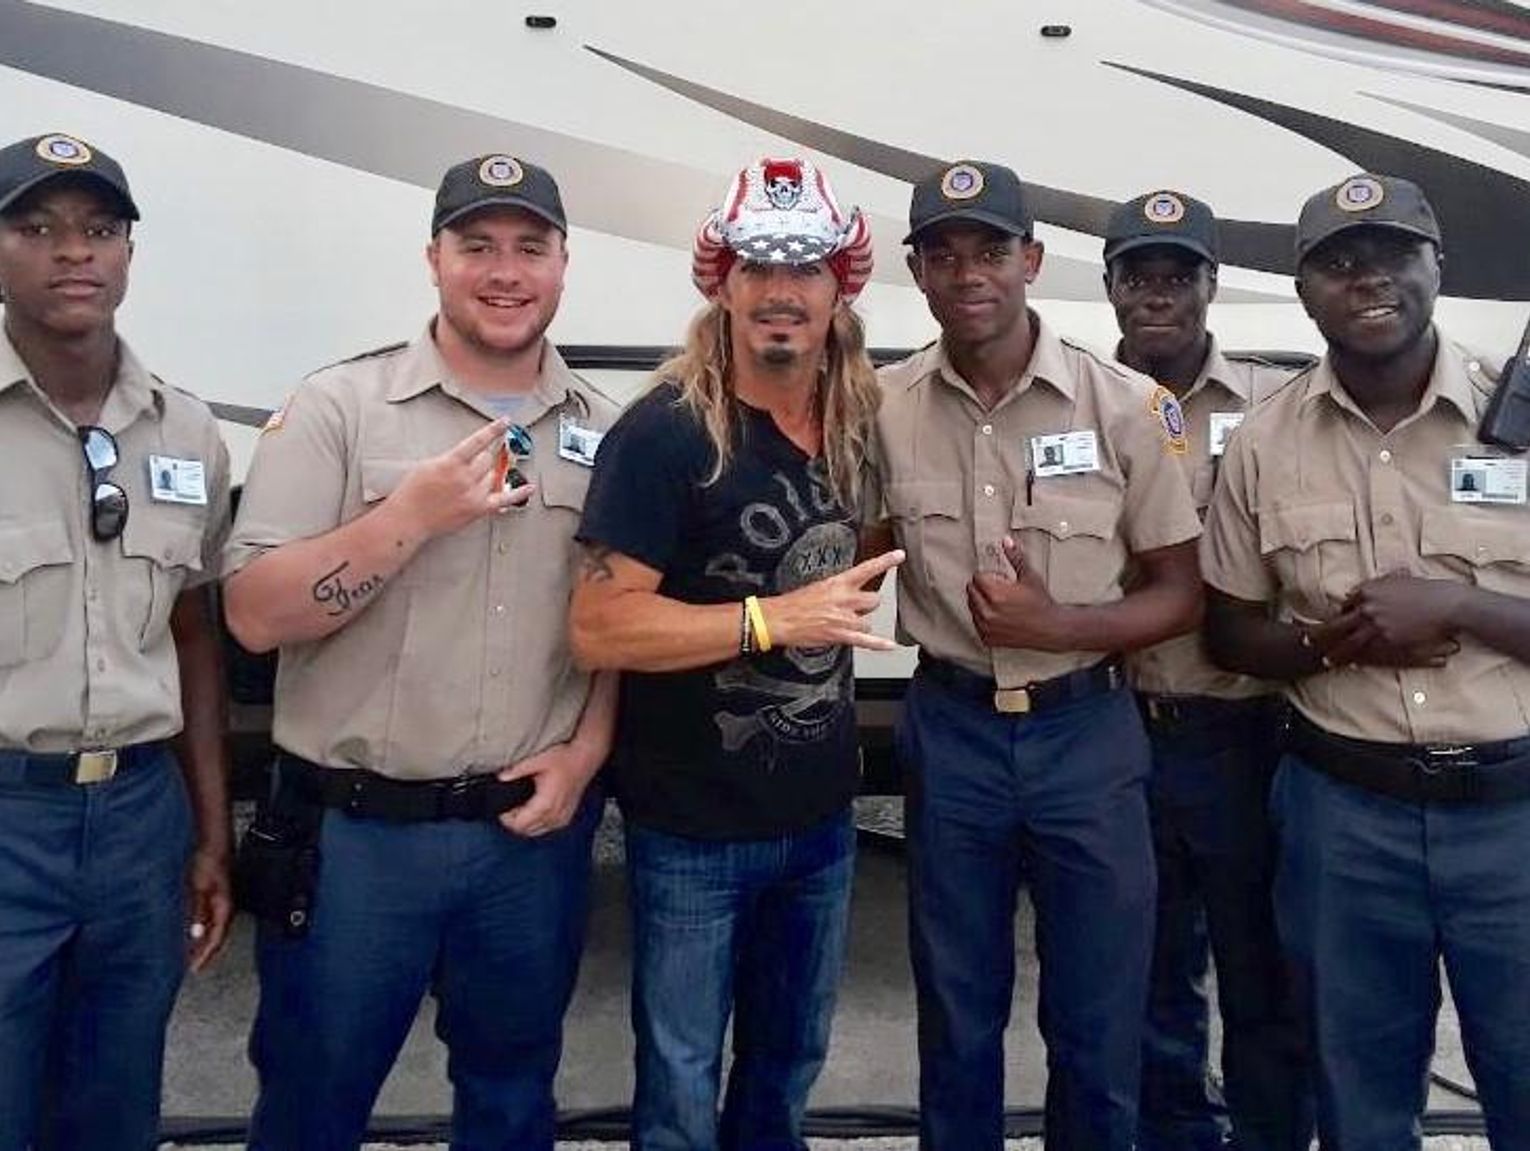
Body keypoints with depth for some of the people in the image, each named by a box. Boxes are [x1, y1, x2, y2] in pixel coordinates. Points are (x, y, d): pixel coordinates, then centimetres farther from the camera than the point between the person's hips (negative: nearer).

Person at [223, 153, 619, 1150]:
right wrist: (411, 515, -21)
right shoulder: (336, 408, -5)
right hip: (352, 831, -2)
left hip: (536, 828, 3)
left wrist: (586, 752, -5)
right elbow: (256, 615, -11)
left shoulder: (607, 432, 4)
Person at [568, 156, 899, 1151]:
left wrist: (841, 599, 3)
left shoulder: (855, 427, 3)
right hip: (694, 830, -6)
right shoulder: (664, 433, -17)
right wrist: (773, 619, -25)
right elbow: (599, 629, -22)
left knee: (788, 1068, 23)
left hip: (822, 817, 6)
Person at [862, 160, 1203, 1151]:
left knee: (1100, 1030, 11)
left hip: (1087, 732, -1)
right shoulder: (884, 410, -3)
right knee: (956, 1022, 16)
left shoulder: (1126, 406, -8)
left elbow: (1181, 593, -3)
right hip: (948, 732, 1)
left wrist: (1057, 628, -17)